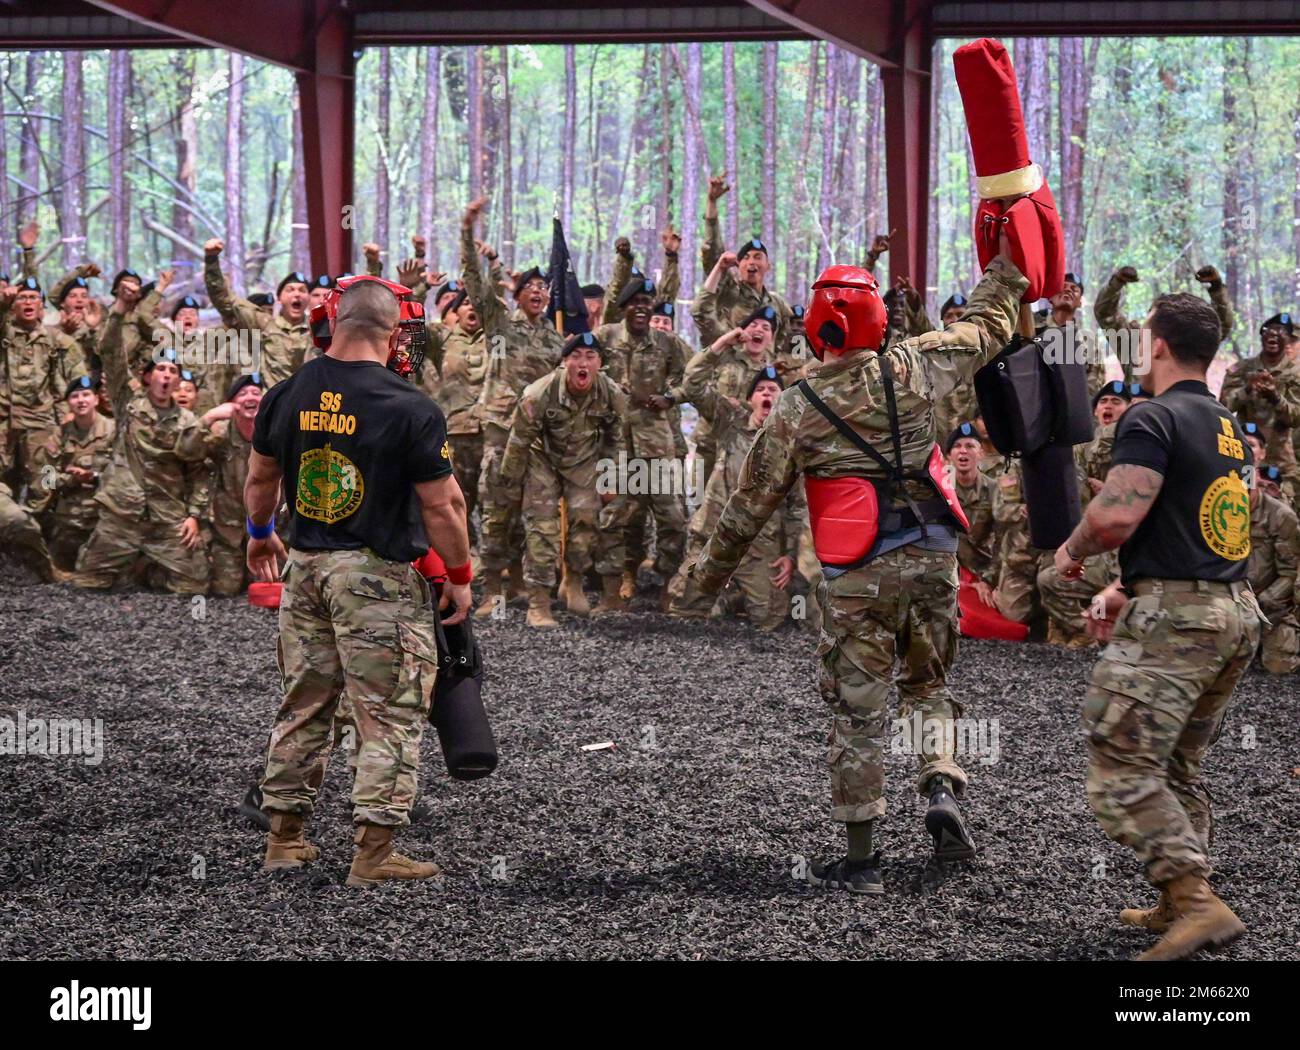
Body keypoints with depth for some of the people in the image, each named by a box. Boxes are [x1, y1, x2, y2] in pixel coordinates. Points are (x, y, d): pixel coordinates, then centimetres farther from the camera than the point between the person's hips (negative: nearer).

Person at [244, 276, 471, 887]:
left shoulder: (286, 395, 2)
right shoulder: (409, 409, -15)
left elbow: (259, 480, 16)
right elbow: (442, 504, -11)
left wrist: (260, 536, 35)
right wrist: (460, 576, 3)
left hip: (304, 565, 6)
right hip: (377, 574, -6)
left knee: (304, 705, 16)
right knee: (389, 717, 1)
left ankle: (284, 838, 23)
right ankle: (373, 854, 0)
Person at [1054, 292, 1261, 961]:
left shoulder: (1153, 418, -10)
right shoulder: (1231, 429, 18)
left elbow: (1118, 513, -21)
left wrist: (1072, 551, -1)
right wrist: (1126, 589, 24)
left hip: (1173, 619, -9)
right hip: (1237, 614, 9)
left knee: (1123, 774, -10)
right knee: (1179, 771, 19)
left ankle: (1199, 903, -19)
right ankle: (1177, 906, 22)